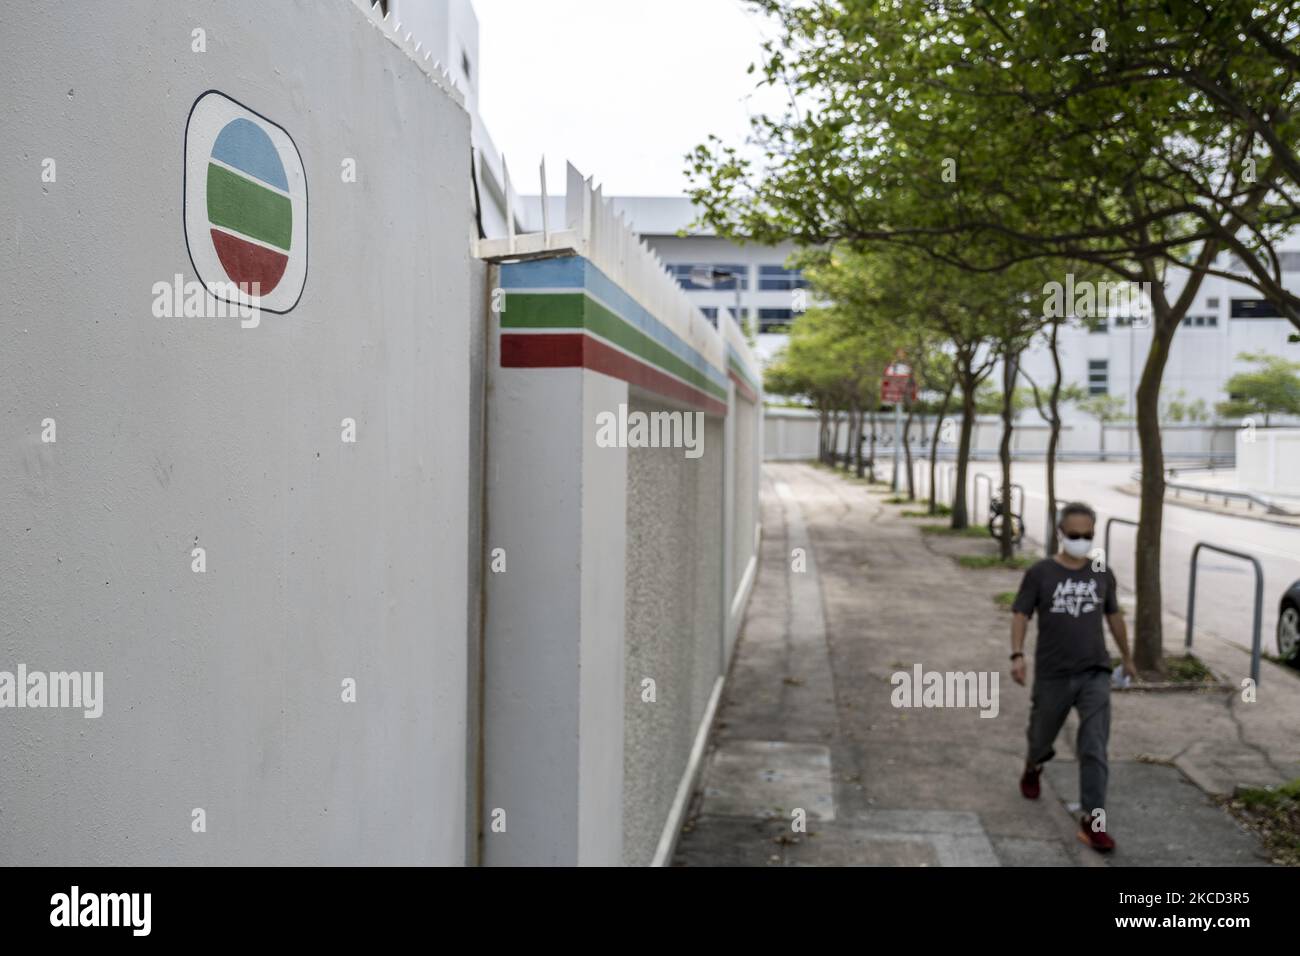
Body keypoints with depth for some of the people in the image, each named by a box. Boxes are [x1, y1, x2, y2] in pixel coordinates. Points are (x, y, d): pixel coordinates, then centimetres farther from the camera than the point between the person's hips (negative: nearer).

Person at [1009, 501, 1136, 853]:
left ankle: (1092, 821, -3)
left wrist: (1127, 657, 25)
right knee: (1042, 735, 17)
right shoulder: (1040, 573, -7)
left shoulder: (1102, 574, 3)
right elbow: (1021, 614, -8)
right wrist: (1017, 655, -22)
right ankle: (1032, 767, 51)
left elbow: (1114, 616, 16)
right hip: (1052, 675, -1)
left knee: (1094, 748, -7)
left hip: (1095, 673, 1)